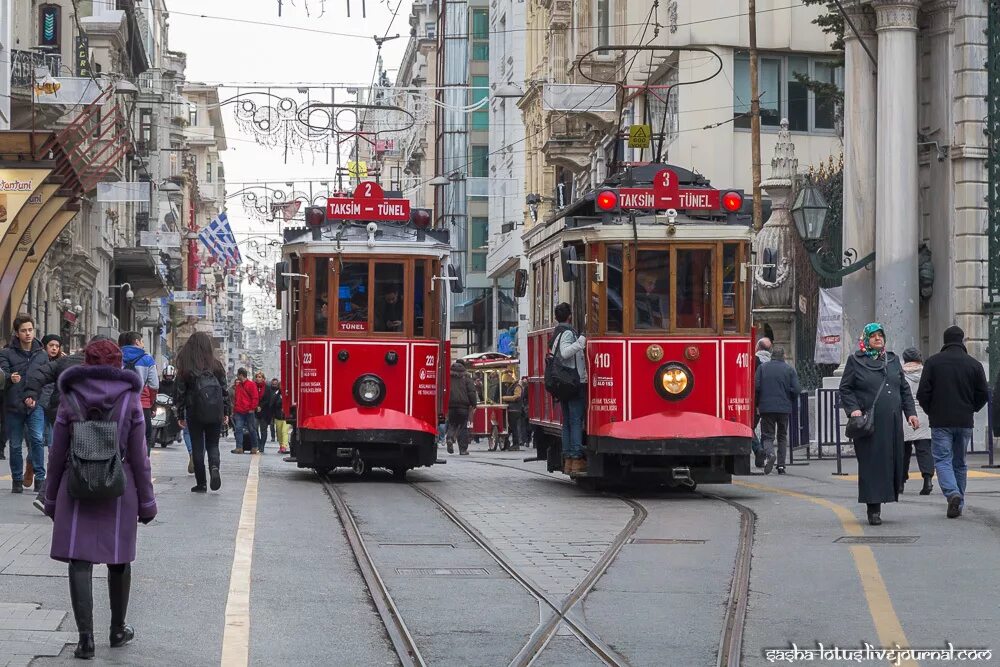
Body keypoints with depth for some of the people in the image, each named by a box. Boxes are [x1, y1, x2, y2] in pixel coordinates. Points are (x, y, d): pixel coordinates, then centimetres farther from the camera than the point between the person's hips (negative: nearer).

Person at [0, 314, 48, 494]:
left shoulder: (42, 355, 9)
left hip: (35, 406, 0)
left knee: (37, 439, -17)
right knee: (15, 445, 6)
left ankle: (40, 478, -11)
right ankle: (17, 480, 19)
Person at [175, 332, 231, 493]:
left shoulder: (185, 368, -6)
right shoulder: (216, 366, 0)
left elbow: (180, 392, -2)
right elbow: (224, 390, 3)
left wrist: (180, 415, 5)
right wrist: (226, 412, 11)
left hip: (194, 412, -2)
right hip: (215, 413, 2)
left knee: (197, 447, 7)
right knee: (213, 444, 14)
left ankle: (200, 484, 5)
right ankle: (214, 467, -16)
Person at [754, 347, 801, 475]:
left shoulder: (762, 367, 2)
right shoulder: (789, 369, 3)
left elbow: (756, 387, -4)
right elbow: (796, 390, -5)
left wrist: (757, 404, 8)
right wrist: (793, 406, 10)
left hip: (766, 407, -1)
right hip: (784, 408, 1)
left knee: (767, 435, 3)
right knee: (782, 436, 14)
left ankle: (770, 454, -28)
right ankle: (781, 465, 10)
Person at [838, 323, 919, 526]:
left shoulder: (893, 360, 16)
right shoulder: (855, 361, 3)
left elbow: (904, 389, 18)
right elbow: (845, 389, 2)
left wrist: (910, 412, 8)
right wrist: (853, 409, -14)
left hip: (892, 423, 4)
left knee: (892, 462, 3)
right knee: (871, 463, -6)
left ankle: (883, 496, 17)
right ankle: (873, 509, -5)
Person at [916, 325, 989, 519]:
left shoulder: (932, 362, -3)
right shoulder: (974, 365, 2)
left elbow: (923, 393, -5)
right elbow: (984, 394, 4)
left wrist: (931, 412, 11)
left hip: (941, 421, -3)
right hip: (965, 422, 3)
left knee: (942, 460, -2)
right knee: (960, 463, 13)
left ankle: (952, 493, -26)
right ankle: (958, 504, 15)